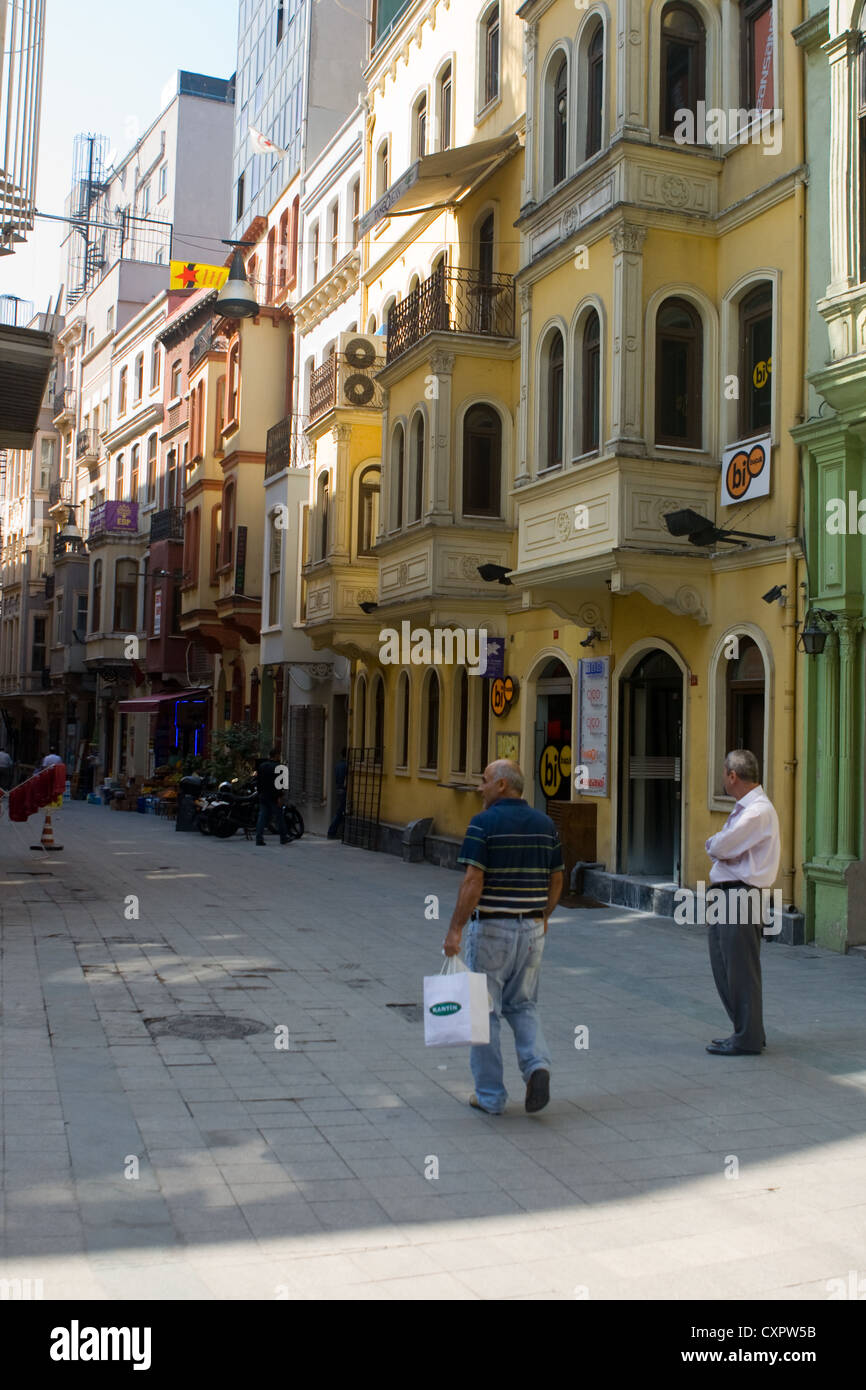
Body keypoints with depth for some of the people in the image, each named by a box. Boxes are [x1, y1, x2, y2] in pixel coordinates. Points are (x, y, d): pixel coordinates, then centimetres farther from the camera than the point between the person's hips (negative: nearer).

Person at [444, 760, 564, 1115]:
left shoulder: (484, 824, -12)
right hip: (532, 929, 5)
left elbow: (473, 882, -19)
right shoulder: (545, 824, 4)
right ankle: (537, 1064, -6)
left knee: (485, 1010, 7)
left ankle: (490, 1095, 13)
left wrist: (454, 930, -15)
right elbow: (557, 879, 10)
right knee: (522, 1005, 18)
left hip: (490, 928, -5)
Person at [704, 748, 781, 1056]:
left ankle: (748, 1039, 7)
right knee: (724, 968, 16)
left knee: (741, 970, -3)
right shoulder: (743, 809, 18)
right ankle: (745, 1031, 28)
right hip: (724, 896, 10)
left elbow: (719, 846, -19)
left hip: (740, 899, -10)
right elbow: (719, 850, 19)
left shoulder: (759, 811, -16)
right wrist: (720, 847, -1)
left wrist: (713, 843, 1)